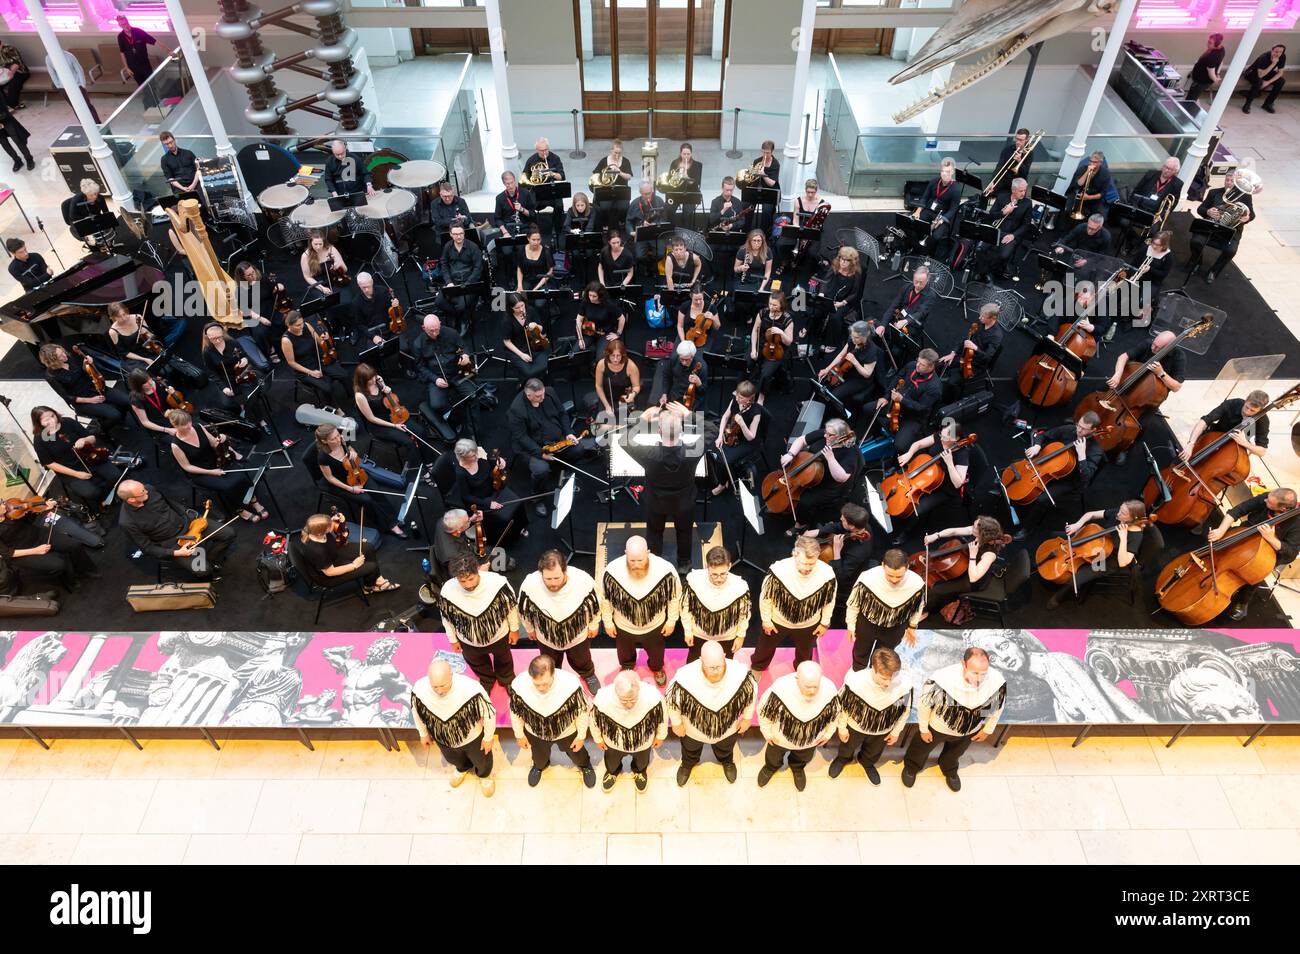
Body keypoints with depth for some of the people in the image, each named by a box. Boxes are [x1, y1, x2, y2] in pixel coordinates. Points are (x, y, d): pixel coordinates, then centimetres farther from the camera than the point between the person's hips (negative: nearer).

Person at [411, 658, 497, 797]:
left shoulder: (470, 688, -44)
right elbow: (416, 711, -9)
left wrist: (488, 737, -10)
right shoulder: (419, 689, -34)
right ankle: (463, 768, 71)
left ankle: (484, 775, 65)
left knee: (481, 761, 29)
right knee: (453, 759, 35)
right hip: (442, 738, 3)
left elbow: (489, 712, -24)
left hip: (472, 737, -2)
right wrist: (423, 733, 6)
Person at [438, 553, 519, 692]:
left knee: (503, 659, 32)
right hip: (469, 640, 1)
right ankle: (486, 680, 68)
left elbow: (511, 605, -16)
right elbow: (447, 618, -11)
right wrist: (453, 640, 2)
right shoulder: (447, 591, -33)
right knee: (477, 664, 33)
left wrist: (514, 629, -3)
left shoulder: (497, 582, -37)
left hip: (499, 634, -1)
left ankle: (506, 679, 66)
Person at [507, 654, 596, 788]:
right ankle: (539, 766, 69)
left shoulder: (571, 684, -40)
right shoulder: (519, 685, -36)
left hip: (567, 731, -1)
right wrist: (520, 735, 1)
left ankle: (585, 765, 65)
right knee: (539, 756, 33)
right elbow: (516, 712, -13)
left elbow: (582, 711, -19)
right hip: (535, 733, 1)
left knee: (576, 753, 30)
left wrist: (581, 736, -7)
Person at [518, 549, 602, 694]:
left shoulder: (583, 580, -37)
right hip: (546, 637, 0)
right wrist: (530, 628, 3)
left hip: (578, 634, 0)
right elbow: (524, 609, -12)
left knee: (581, 661, 31)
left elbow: (595, 604, -14)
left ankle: (589, 675, 65)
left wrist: (594, 625, 1)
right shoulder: (529, 584, -37)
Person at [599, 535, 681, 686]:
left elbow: (675, 596, -14)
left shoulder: (665, 569, -35)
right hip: (623, 625, 0)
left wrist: (671, 621, -4)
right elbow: (605, 597, -12)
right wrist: (608, 622, -2)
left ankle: (657, 668, 66)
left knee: (656, 652, 31)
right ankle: (627, 666, 68)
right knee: (625, 651, 32)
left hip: (654, 625, 0)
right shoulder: (612, 570, -34)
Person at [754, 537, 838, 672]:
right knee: (766, 647, 27)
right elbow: (766, 596, -17)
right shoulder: (778, 570, -37)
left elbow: (829, 600, -10)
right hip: (778, 621, -1)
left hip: (808, 625, 1)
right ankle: (757, 667, 59)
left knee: (804, 654, 31)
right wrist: (766, 620, -6)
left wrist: (825, 623, 2)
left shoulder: (827, 574, -32)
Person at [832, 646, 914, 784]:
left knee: (874, 751, 33)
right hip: (855, 725, -1)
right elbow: (843, 703, -17)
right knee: (848, 746, 31)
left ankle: (867, 762, 67)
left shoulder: (905, 683, -36)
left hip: (883, 730, 1)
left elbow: (905, 708, -13)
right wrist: (841, 727, -3)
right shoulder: (855, 680, -40)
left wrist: (896, 731, 1)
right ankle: (843, 758, 66)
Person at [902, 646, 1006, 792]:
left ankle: (949, 769, 68)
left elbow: (997, 706, -10)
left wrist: (988, 730, 4)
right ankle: (911, 767, 62)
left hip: (968, 731, 2)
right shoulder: (943, 679, -44)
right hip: (937, 726, -2)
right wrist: (923, 729, -8)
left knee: (955, 753, 35)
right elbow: (924, 704, -22)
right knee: (921, 748, 29)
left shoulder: (997, 682, -35)